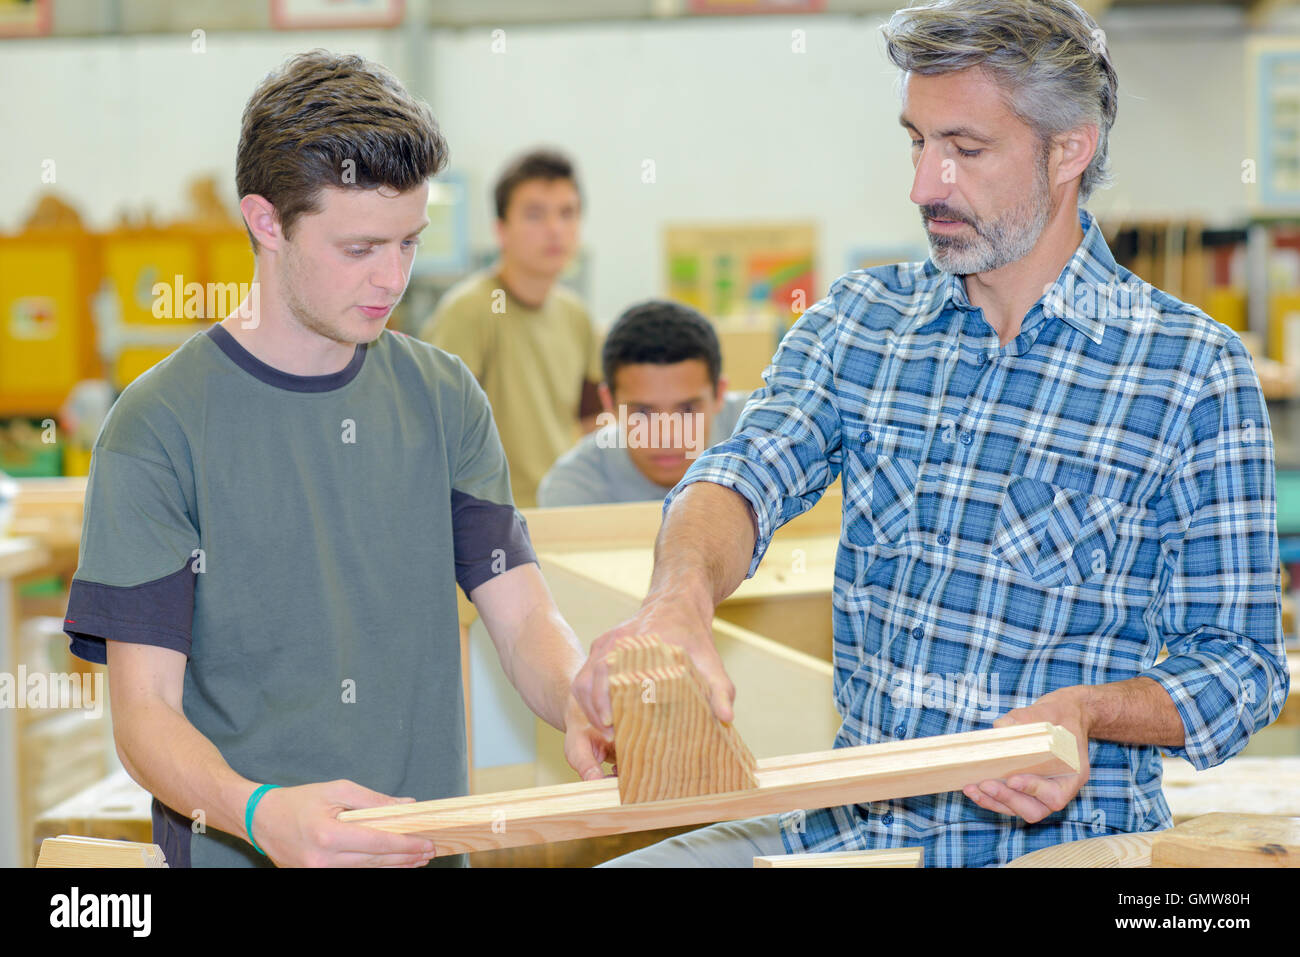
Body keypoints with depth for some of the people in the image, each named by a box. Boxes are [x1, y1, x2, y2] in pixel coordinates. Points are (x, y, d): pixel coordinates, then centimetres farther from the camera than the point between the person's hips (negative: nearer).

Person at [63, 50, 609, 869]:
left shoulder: (442, 399, 9)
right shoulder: (158, 430, -5)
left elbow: (525, 619, 4)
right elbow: (145, 712, -8)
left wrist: (585, 705, -17)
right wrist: (260, 813, -26)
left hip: (433, 850, 4)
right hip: (239, 856, -4)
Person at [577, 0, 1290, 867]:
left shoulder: (1196, 370, -5)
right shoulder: (858, 321, 7)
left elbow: (1241, 664, -2)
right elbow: (747, 474, -11)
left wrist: (1084, 711, -22)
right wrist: (679, 598, -34)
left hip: (1062, 834, -3)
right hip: (857, 824, 3)